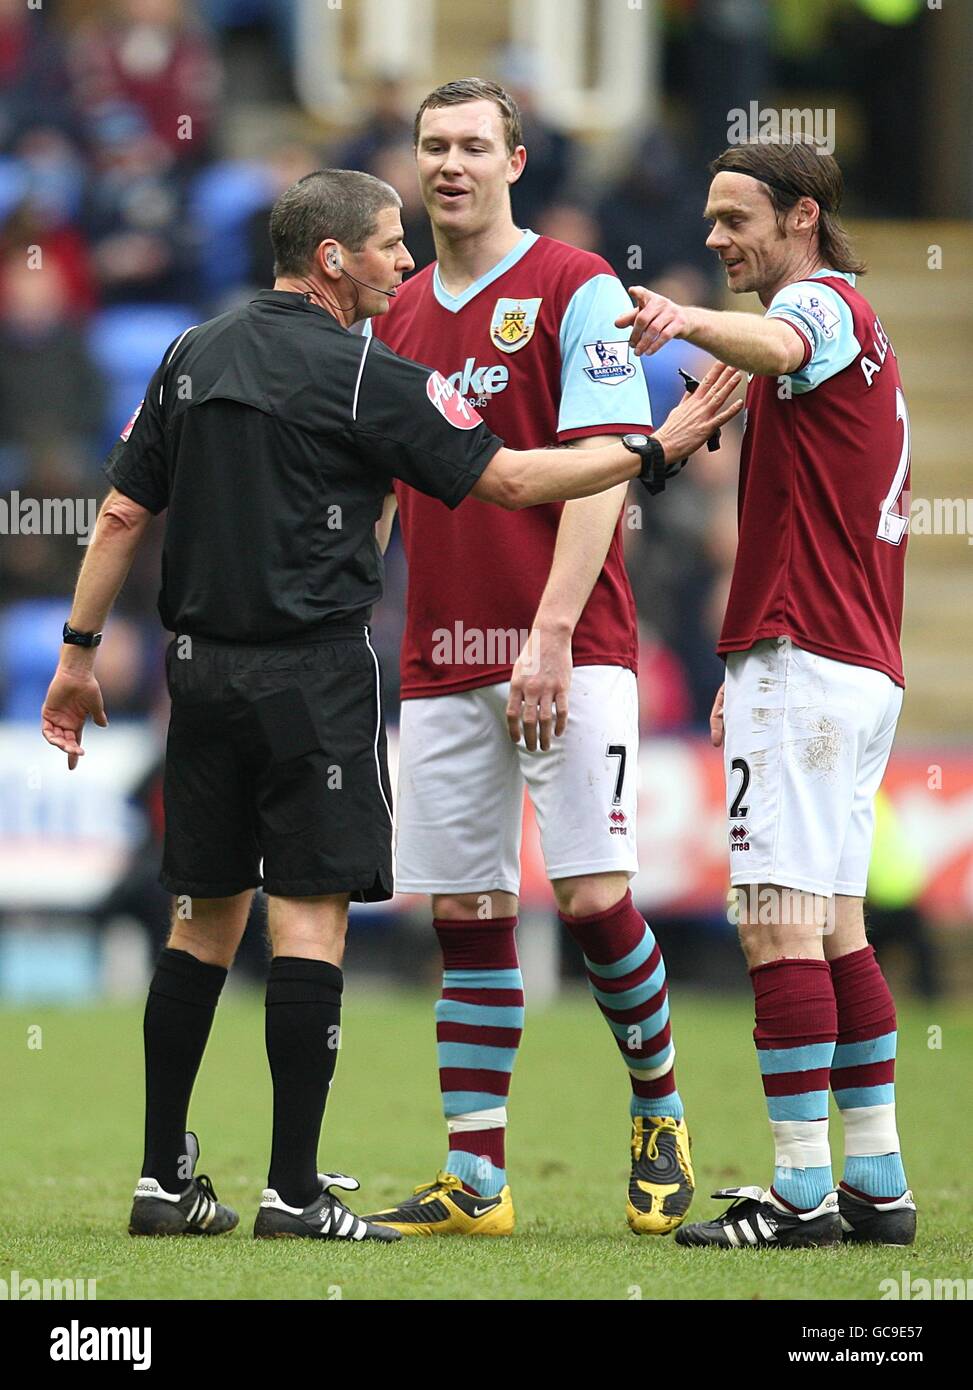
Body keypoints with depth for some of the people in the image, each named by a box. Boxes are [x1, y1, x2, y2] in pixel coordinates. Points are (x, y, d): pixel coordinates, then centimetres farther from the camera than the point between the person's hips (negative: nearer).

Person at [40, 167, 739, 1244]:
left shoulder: (194, 357, 10)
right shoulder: (364, 377, -9)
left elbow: (122, 514, 10)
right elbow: (512, 479, -8)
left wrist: (79, 651, 16)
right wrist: (656, 449, 0)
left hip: (202, 669, 6)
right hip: (312, 673, -6)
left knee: (206, 915, 12)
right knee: (309, 913, -5)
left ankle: (163, 1178, 12)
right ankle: (293, 1190, -8)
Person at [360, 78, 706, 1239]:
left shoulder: (574, 289, -3)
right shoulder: (399, 315, 14)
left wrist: (551, 633, -18)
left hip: (566, 651, -5)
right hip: (440, 657, 5)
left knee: (594, 899, -11)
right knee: (466, 916, 3)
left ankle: (658, 1110, 13)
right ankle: (474, 1180, 6)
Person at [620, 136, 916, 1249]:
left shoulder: (822, 303, -7)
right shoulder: (849, 327, 25)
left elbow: (777, 347, -35)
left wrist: (689, 323, -56)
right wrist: (752, 670, 26)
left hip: (801, 663, -11)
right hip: (861, 668, 11)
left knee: (781, 925, -13)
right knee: (834, 927, 11)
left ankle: (803, 1189, -16)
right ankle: (877, 1186, 12)